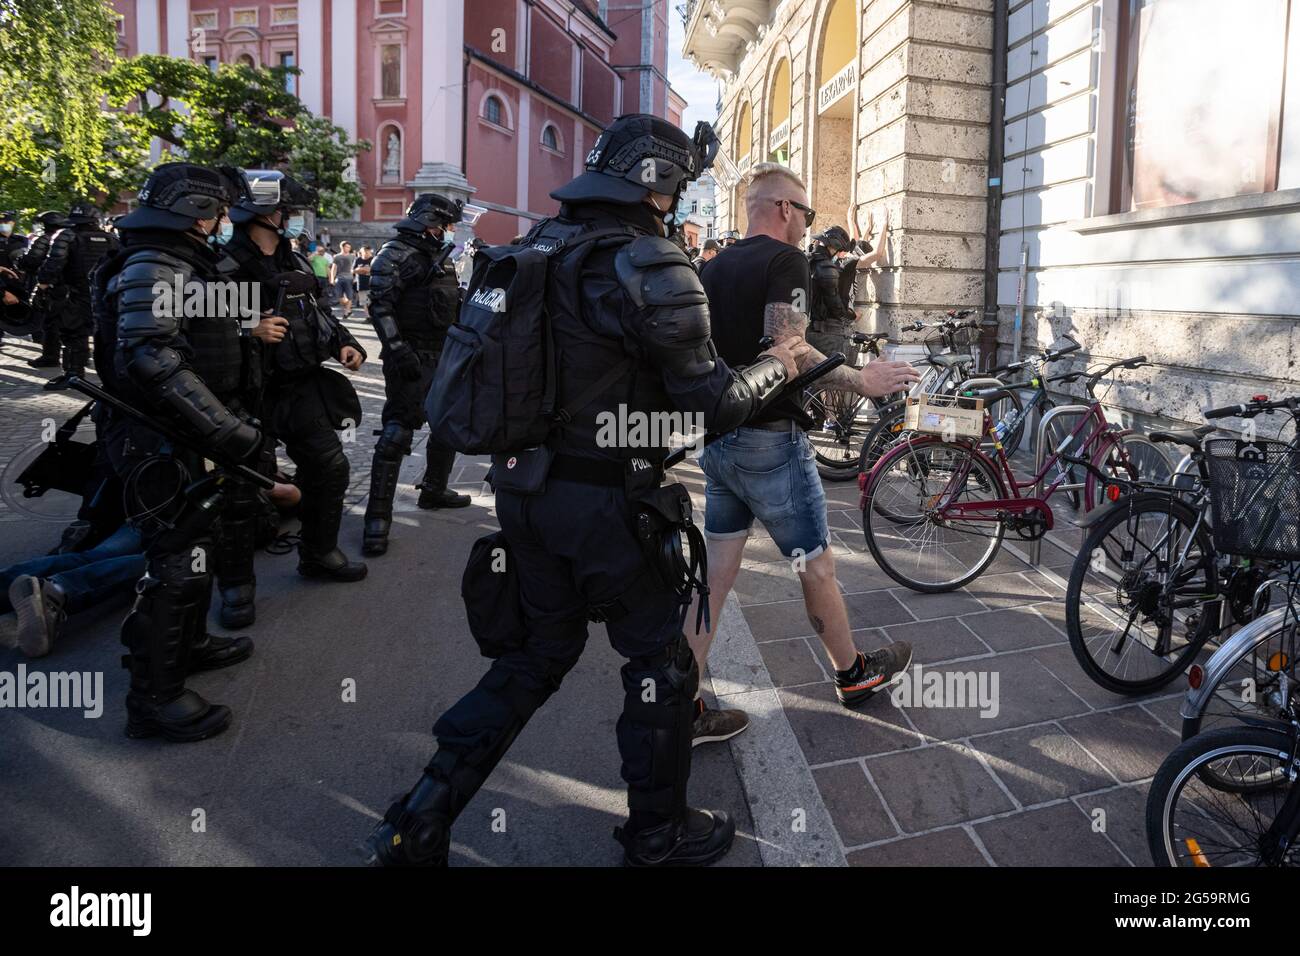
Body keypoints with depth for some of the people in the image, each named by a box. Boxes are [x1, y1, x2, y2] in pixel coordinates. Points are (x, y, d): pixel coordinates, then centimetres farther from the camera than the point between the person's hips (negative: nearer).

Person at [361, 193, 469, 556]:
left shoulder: (440, 254, 18)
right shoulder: (395, 254, -7)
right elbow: (381, 307, -15)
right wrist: (398, 350, -23)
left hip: (445, 355, 9)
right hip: (412, 359, -9)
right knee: (398, 431, -11)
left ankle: (434, 490, 33)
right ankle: (378, 516, -9)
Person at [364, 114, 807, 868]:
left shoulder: (543, 242, 8)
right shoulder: (652, 265, -15)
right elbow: (711, 403, -13)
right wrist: (775, 367, 4)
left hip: (523, 485, 8)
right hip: (606, 501, -7)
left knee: (539, 652, 21)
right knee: (661, 660, 13)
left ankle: (419, 825, 23)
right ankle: (660, 834, 32)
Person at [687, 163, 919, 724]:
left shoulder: (713, 268, 12)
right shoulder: (784, 260, -12)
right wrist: (862, 381, -14)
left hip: (717, 441, 8)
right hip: (770, 442, -8)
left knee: (716, 572, 11)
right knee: (816, 566, 10)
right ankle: (853, 675, 30)